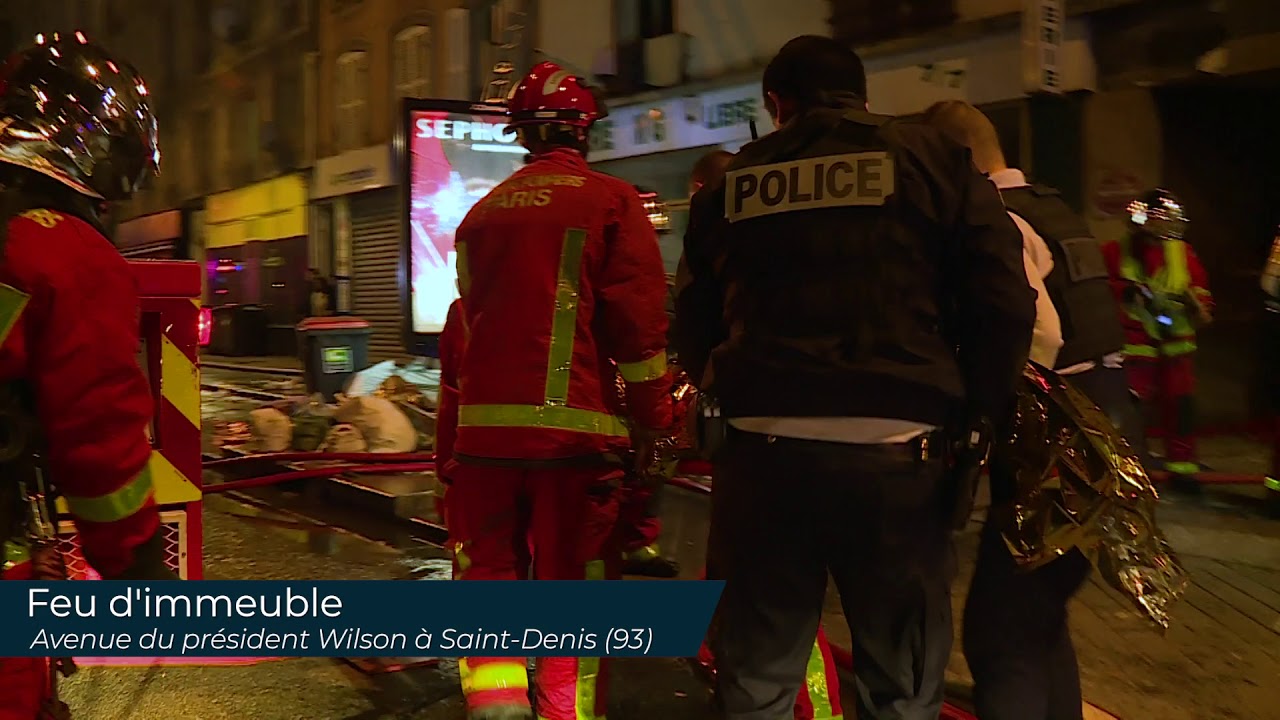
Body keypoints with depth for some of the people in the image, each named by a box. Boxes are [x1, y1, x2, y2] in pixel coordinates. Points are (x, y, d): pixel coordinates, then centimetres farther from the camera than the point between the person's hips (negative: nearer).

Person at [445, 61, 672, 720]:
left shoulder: (483, 211, 14)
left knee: (488, 566, 13)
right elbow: (639, 319, -6)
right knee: (571, 579, 6)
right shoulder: (610, 200, -1)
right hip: (574, 423, -3)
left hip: (485, 420, 4)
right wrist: (652, 418, 1)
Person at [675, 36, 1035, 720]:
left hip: (764, 446, 2)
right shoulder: (934, 158, 6)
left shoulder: (731, 183, 12)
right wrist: (975, 423, 6)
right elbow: (1005, 304, -2)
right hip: (895, 450, -1)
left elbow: (692, 333, 14)